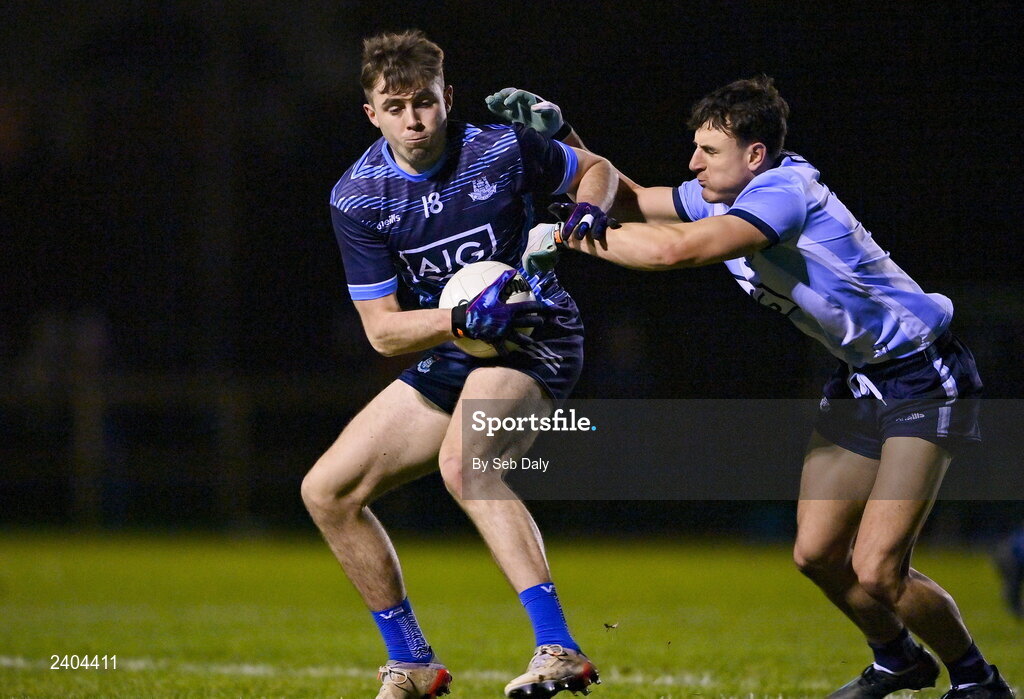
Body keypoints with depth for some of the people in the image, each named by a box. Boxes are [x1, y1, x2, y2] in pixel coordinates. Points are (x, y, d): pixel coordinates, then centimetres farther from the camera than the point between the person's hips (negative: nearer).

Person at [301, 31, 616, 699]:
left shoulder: (501, 148, -12)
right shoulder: (357, 198, -7)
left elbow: (596, 168, 8)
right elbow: (382, 329, -8)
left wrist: (588, 217, -15)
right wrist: (461, 319, -25)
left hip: (535, 339, -6)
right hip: (447, 360, 6)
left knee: (462, 459, -35)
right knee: (327, 492, 0)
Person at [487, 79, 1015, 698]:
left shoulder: (786, 191, -26)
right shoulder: (724, 197, 2)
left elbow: (676, 249, -37)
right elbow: (629, 201, 12)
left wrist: (567, 236, -29)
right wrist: (560, 135, -1)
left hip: (924, 381, -9)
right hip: (861, 381, 9)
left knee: (876, 571, -15)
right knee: (817, 553, 5)